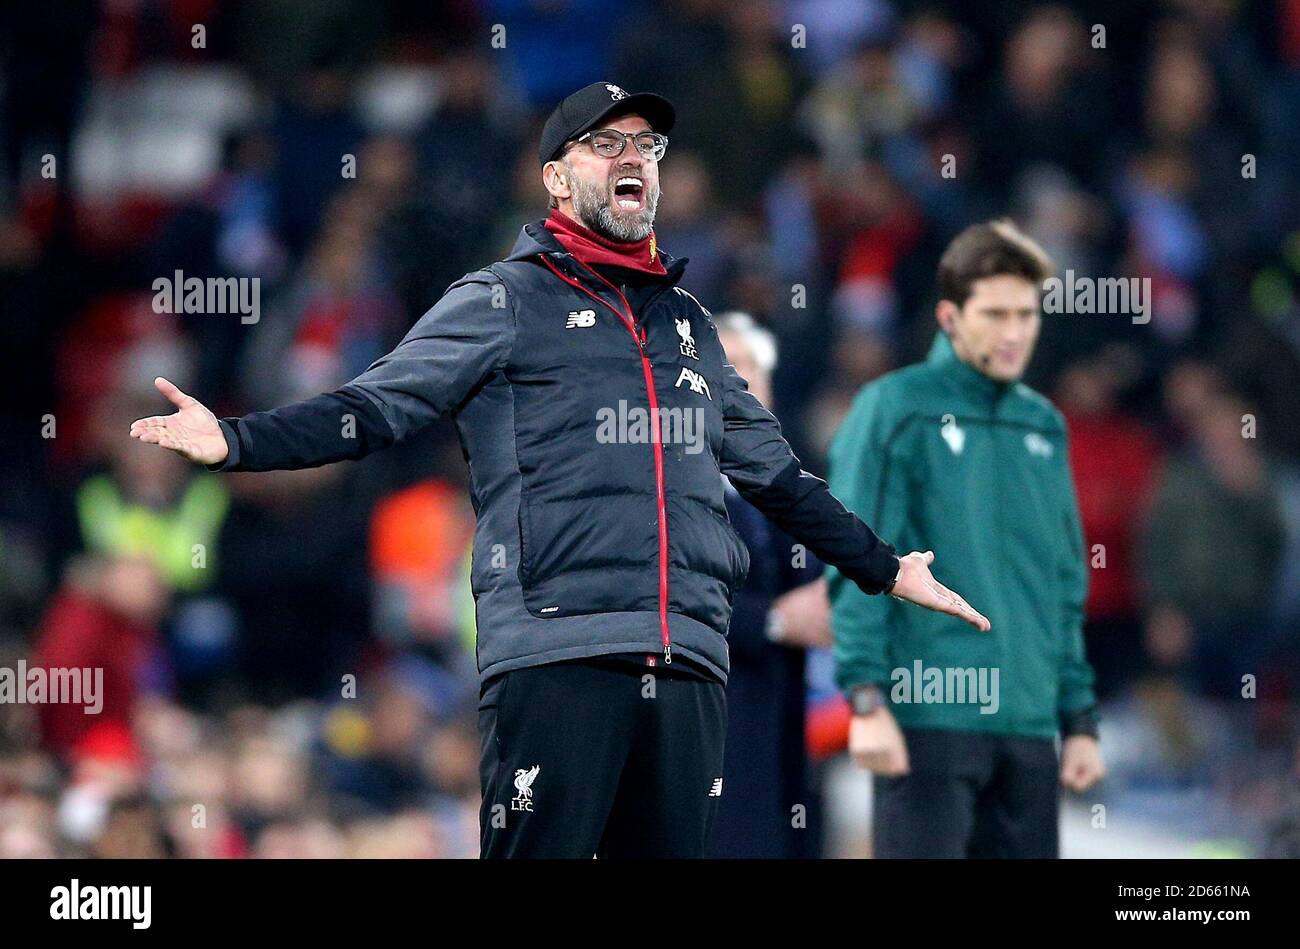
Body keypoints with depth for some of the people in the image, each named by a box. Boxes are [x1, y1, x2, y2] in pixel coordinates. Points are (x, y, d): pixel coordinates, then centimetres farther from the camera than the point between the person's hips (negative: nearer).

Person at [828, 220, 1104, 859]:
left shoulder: (1043, 428, 16)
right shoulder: (896, 410, -2)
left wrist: (1080, 719, 14)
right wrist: (866, 698, -16)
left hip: (1029, 728, 6)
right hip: (928, 720, -6)